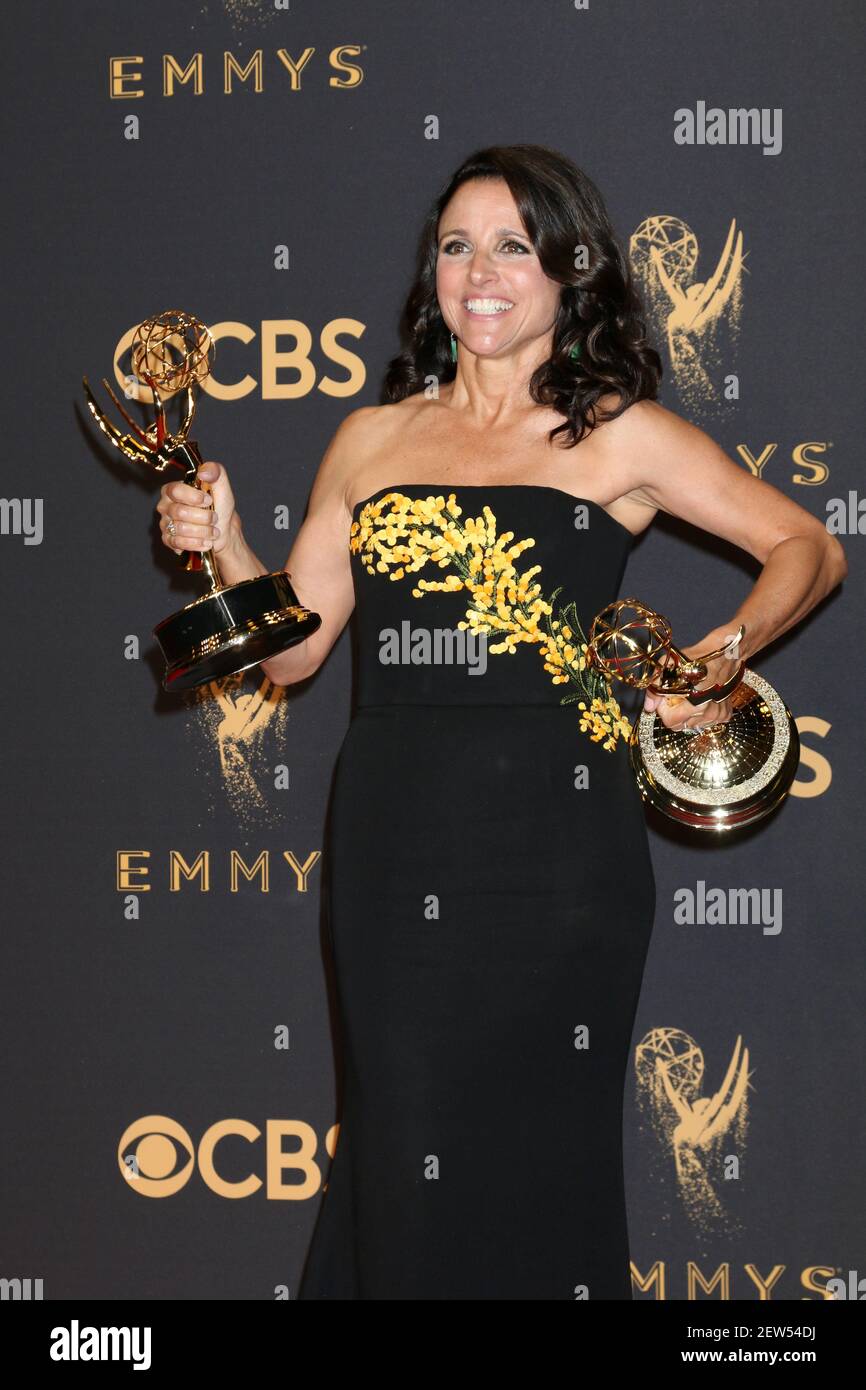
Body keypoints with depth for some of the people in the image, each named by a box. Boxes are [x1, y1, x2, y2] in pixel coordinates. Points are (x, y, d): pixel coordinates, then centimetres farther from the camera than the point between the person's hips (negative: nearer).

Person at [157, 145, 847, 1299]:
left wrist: (723, 656, -9)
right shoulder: (372, 439, 13)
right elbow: (291, 646, 13)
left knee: (541, 1147, 1)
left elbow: (808, 549, 6)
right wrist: (225, 543, -3)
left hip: (552, 844, -3)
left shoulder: (617, 436, 4)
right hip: (394, 843, 3)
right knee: (406, 1148, 4)